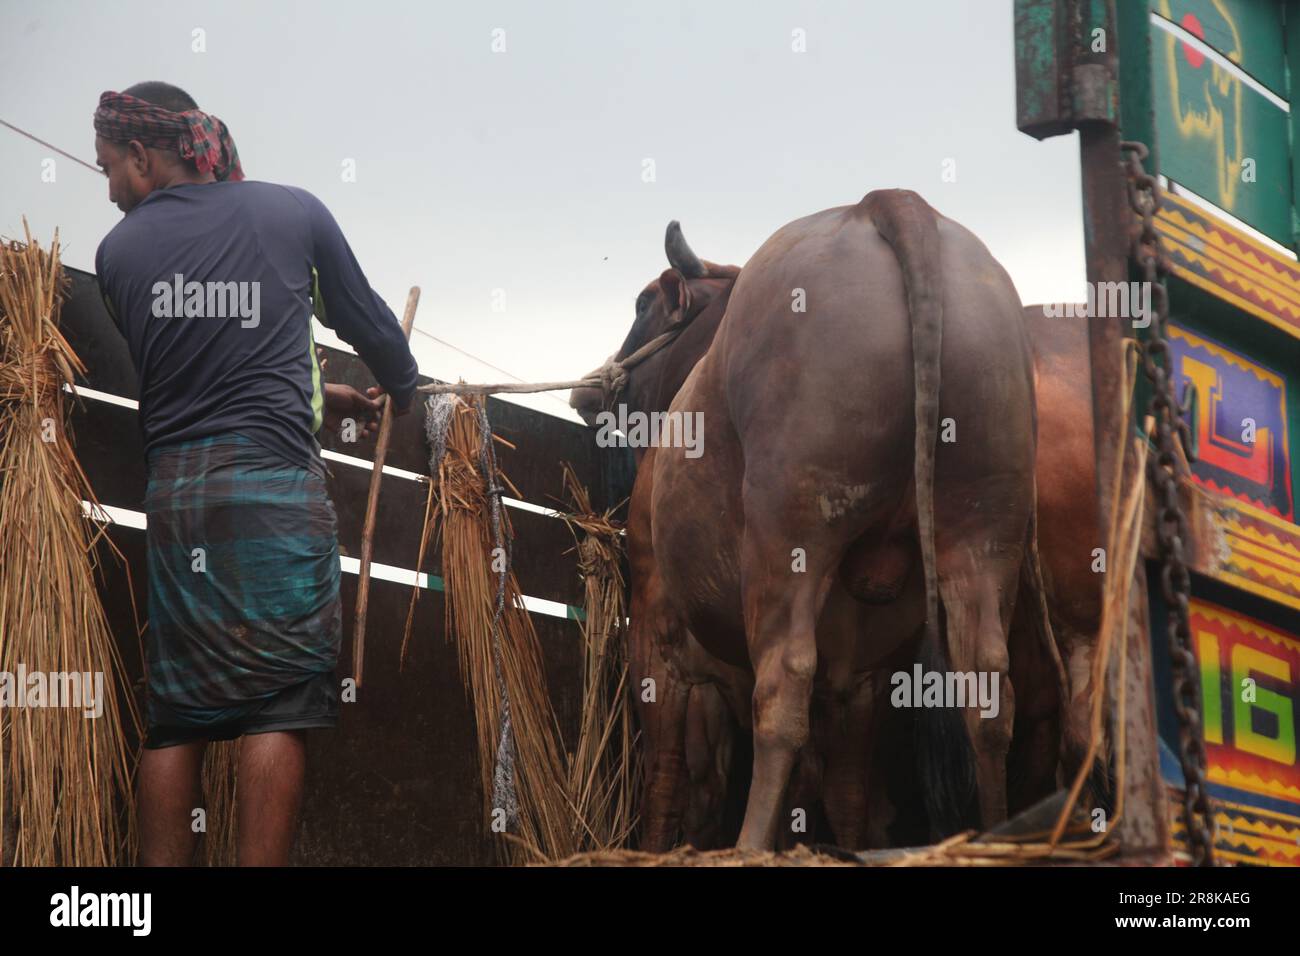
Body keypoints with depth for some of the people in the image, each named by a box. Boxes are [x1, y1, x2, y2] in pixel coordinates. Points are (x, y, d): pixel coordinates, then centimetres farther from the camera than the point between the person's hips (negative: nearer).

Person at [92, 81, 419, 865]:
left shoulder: (120, 251, 6)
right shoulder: (294, 213, 2)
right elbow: (370, 324, 11)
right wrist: (402, 392, 34)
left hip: (172, 495, 3)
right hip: (276, 482, -3)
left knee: (176, 717, 8)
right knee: (277, 710, -3)